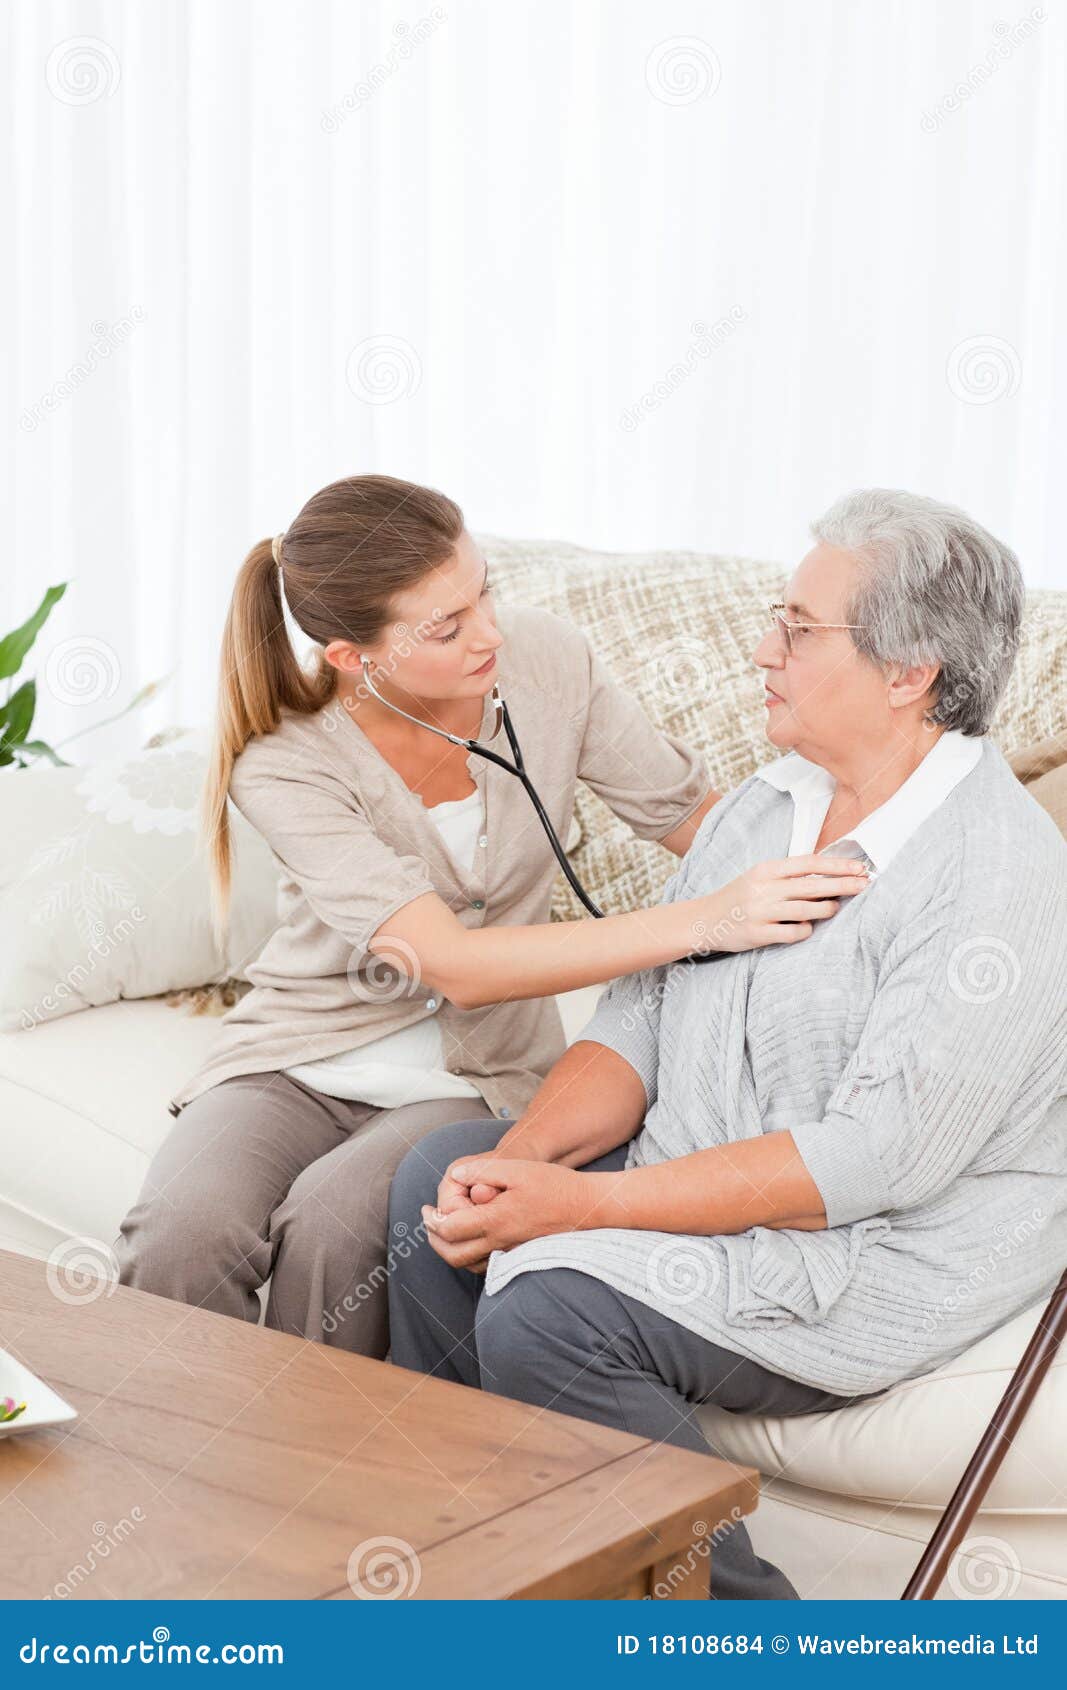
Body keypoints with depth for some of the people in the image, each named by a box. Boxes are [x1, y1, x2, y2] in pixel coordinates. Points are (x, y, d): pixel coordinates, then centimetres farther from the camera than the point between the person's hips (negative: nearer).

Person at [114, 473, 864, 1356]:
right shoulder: (286, 765, -19)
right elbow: (456, 966, -29)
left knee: (333, 1220, -31)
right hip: (306, 1059, -1)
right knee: (183, 1230, -30)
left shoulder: (543, 659, -9)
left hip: (476, 1077, 1)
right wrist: (706, 922, -36)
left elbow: (698, 818, 2)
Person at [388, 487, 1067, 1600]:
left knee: (546, 1309, -25)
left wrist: (583, 1201, -27)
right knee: (442, 1173, 1)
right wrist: (522, 1157, -13)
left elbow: (876, 1157, -27)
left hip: (890, 1256, -9)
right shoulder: (766, 806, 8)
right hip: (701, 1184, 9)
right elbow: (640, 1016, 8)